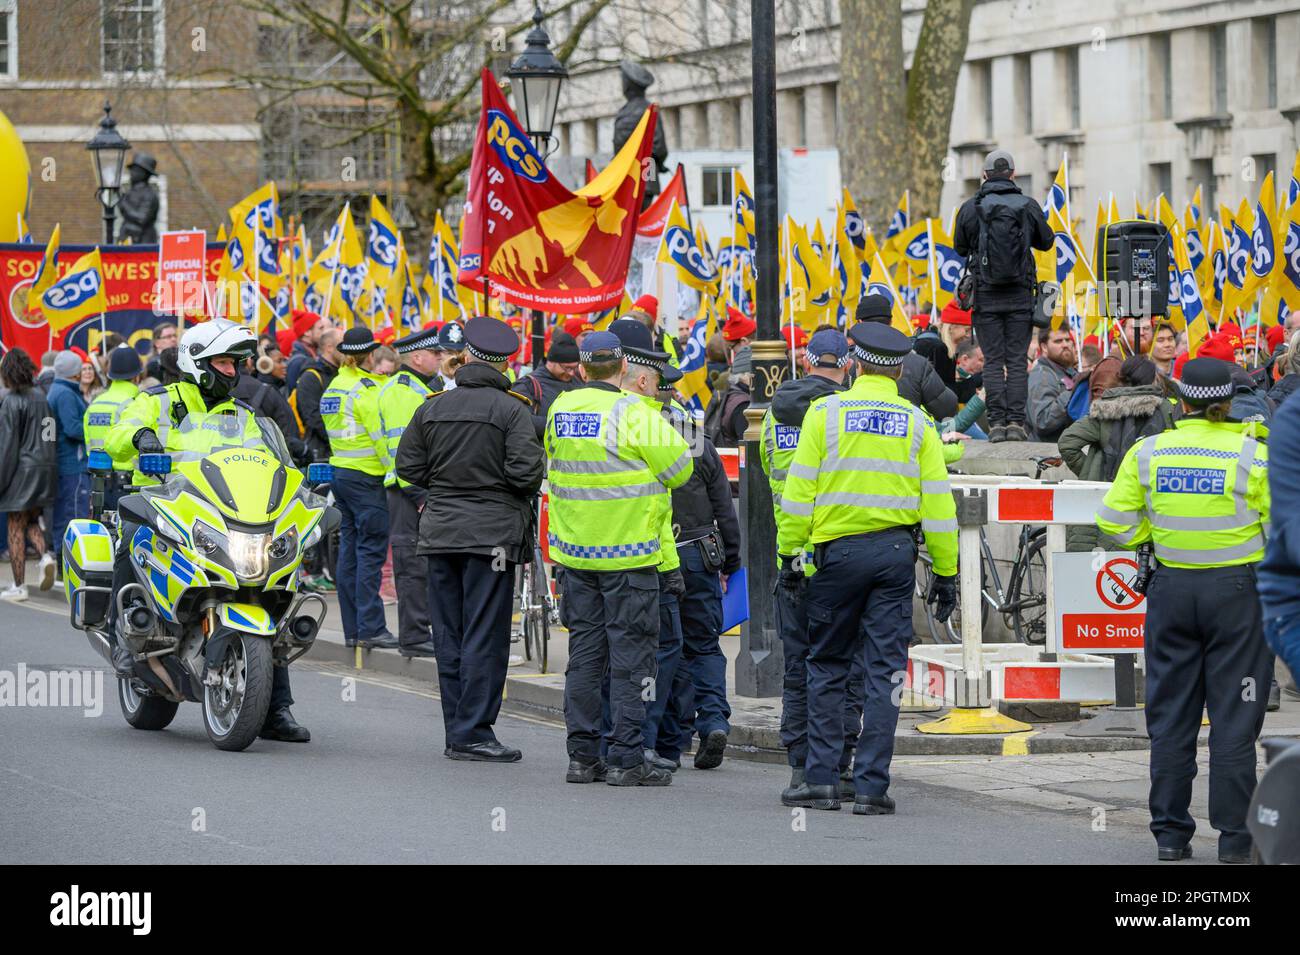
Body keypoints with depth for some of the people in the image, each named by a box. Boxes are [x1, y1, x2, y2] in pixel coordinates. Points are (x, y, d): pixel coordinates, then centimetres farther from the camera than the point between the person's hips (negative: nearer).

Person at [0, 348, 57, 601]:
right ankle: (45, 555, -7)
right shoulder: (40, 397, 6)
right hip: (45, 465, 6)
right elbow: (48, 435, 10)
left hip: (21, 471, -6)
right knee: (32, 520, 20)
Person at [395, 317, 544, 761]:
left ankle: (457, 732, 12)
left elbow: (408, 466, 8)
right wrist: (525, 492, 6)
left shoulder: (432, 407, 6)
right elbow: (526, 470, -16)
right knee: (484, 637, -3)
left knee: (449, 636, 9)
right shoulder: (511, 409, -10)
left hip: (440, 530, 5)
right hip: (492, 533, -5)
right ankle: (472, 733, -5)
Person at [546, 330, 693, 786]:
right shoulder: (633, 412, -15)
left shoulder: (561, 409, 4)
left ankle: (582, 756, 13)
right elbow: (678, 468, -10)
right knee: (630, 656, -1)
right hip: (628, 552, -6)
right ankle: (626, 760, -3)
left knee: (584, 651, 11)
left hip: (575, 552, 6)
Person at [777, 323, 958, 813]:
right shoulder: (917, 424, 3)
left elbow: (800, 491, -3)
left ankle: (821, 778, 6)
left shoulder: (825, 412, -1)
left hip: (838, 551, -1)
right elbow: (937, 504, 3)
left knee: (827, 666, 10)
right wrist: (945, 573, 8)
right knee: (884, 671, 2)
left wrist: (790, 552, 3)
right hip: (896, 552, 1)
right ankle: (871, 786, -1)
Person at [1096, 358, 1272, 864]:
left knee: (1171, 714, 10)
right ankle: (1234, 837, 2)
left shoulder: (1148, 453, -3)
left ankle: (1170, 833, 11)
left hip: (1172, 589, 2)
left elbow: (1114, 521, 0)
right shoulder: (1254, 456, -10)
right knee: (1234, 718, 2)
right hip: (1237, 591, -2)